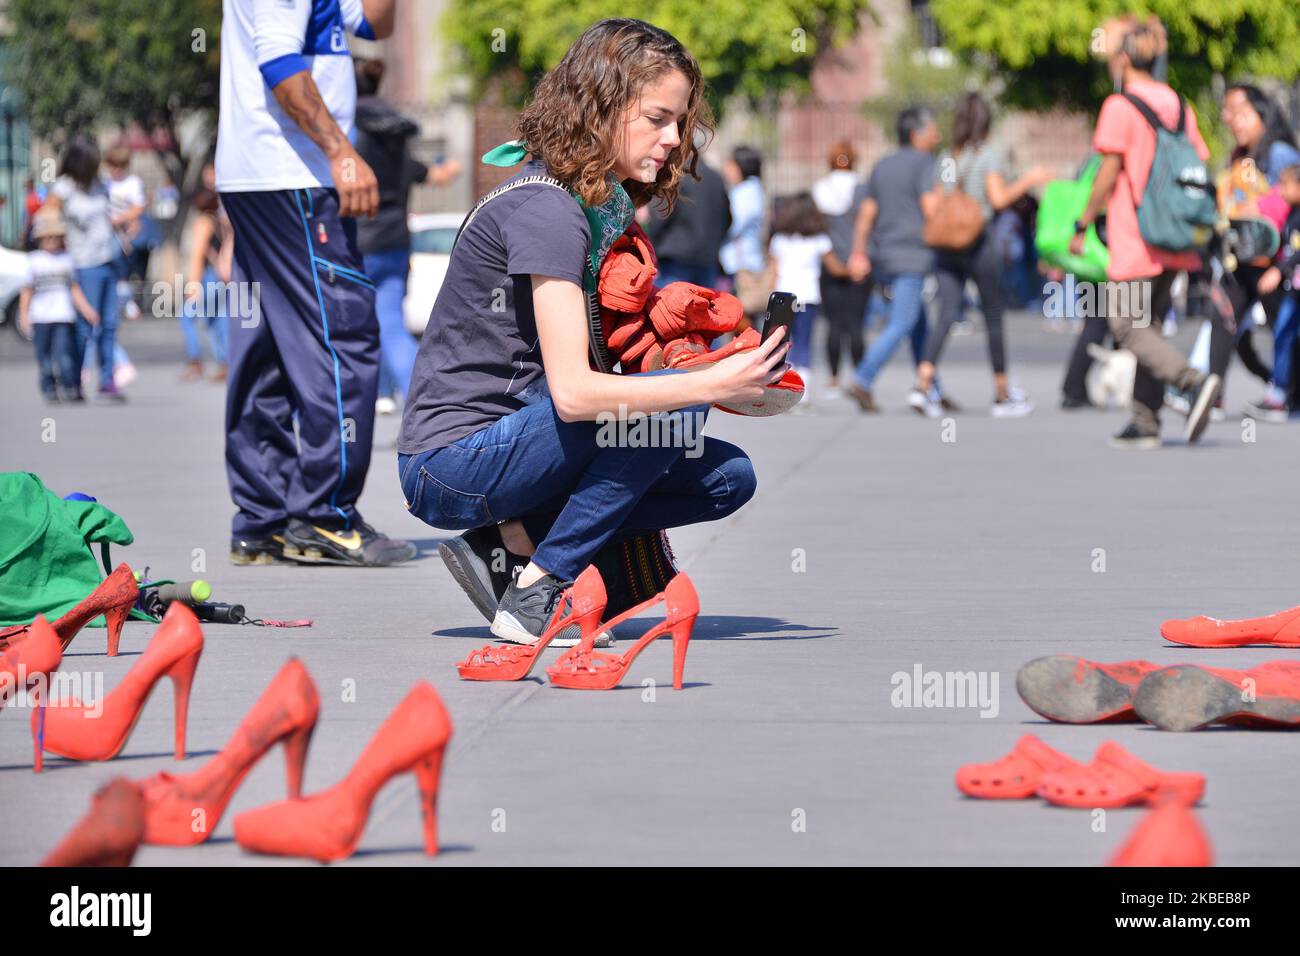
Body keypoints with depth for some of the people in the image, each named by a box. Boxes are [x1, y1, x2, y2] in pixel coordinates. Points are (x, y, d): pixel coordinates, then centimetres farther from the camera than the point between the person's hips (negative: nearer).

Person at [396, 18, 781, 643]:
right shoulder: (545, 210, -19)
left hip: (507, 439, 9)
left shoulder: (605, 204, 10)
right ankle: (538, 594, -15)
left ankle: (508, 541, 0)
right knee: (678, 404, -22)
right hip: (450, 466, -9)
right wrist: (715, 384, -28)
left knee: (728, 478, 0)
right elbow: (573, 391, -27)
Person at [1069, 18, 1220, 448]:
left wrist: (1082, 225, -5)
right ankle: (1146, 422, 12)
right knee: (1148, 324, 14)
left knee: (1126, 325, -4)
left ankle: (1195, 380, -23)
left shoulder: (1120, 106, -10)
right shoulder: (1178, 105, 10)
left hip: (1133, 236, -7)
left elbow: (1109, 173, -13)